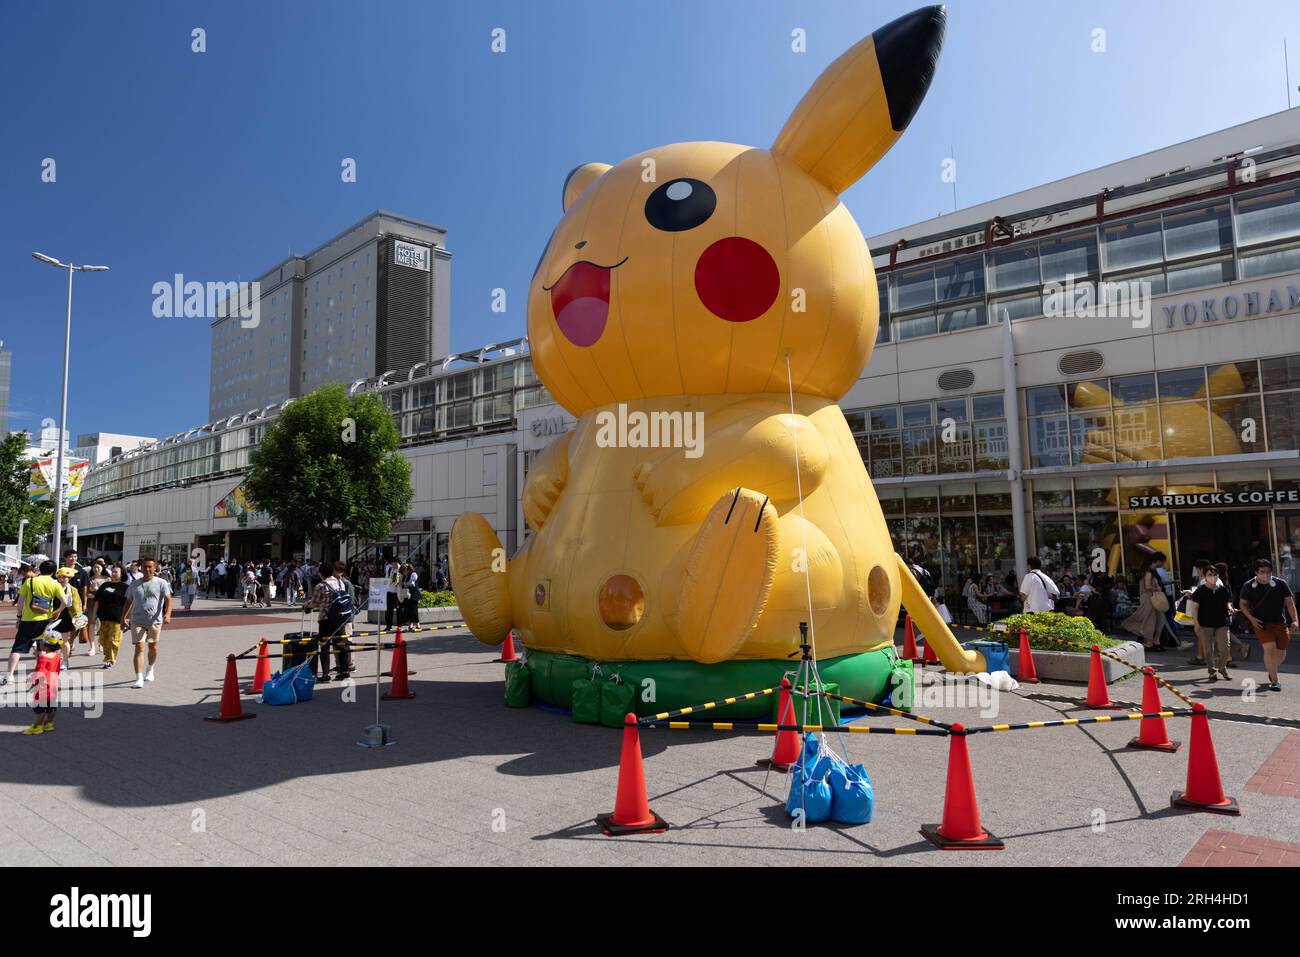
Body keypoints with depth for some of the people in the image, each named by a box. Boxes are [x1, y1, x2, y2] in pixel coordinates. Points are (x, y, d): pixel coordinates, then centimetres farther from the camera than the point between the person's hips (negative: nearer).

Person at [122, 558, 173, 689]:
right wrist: (124, 617, 11)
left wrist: (167, 614, -25)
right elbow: (129, 601, 17)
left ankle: (150, 670, 40)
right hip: (137, 620, 1)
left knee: (153, 646, 16)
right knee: (139, 648, -8)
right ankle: (139, 679, -12)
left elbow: (168, 600, -10)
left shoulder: (161, 583, -2)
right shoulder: (134, 584, 8)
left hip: (155, 620, -1)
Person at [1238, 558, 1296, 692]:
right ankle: (1274, 681, -10)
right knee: (1270, 648, -19)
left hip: (1280, 624, 2)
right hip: (1261, 623, -2)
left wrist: (1295, 620, -14)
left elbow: (1289, 602, -3)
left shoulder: (1280, 584, -4)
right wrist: (1252, 618, -7)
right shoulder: (1249, 586, -4)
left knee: (1281, 654, 9)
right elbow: (1243, 604, 7)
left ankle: (1271, 670, 42)